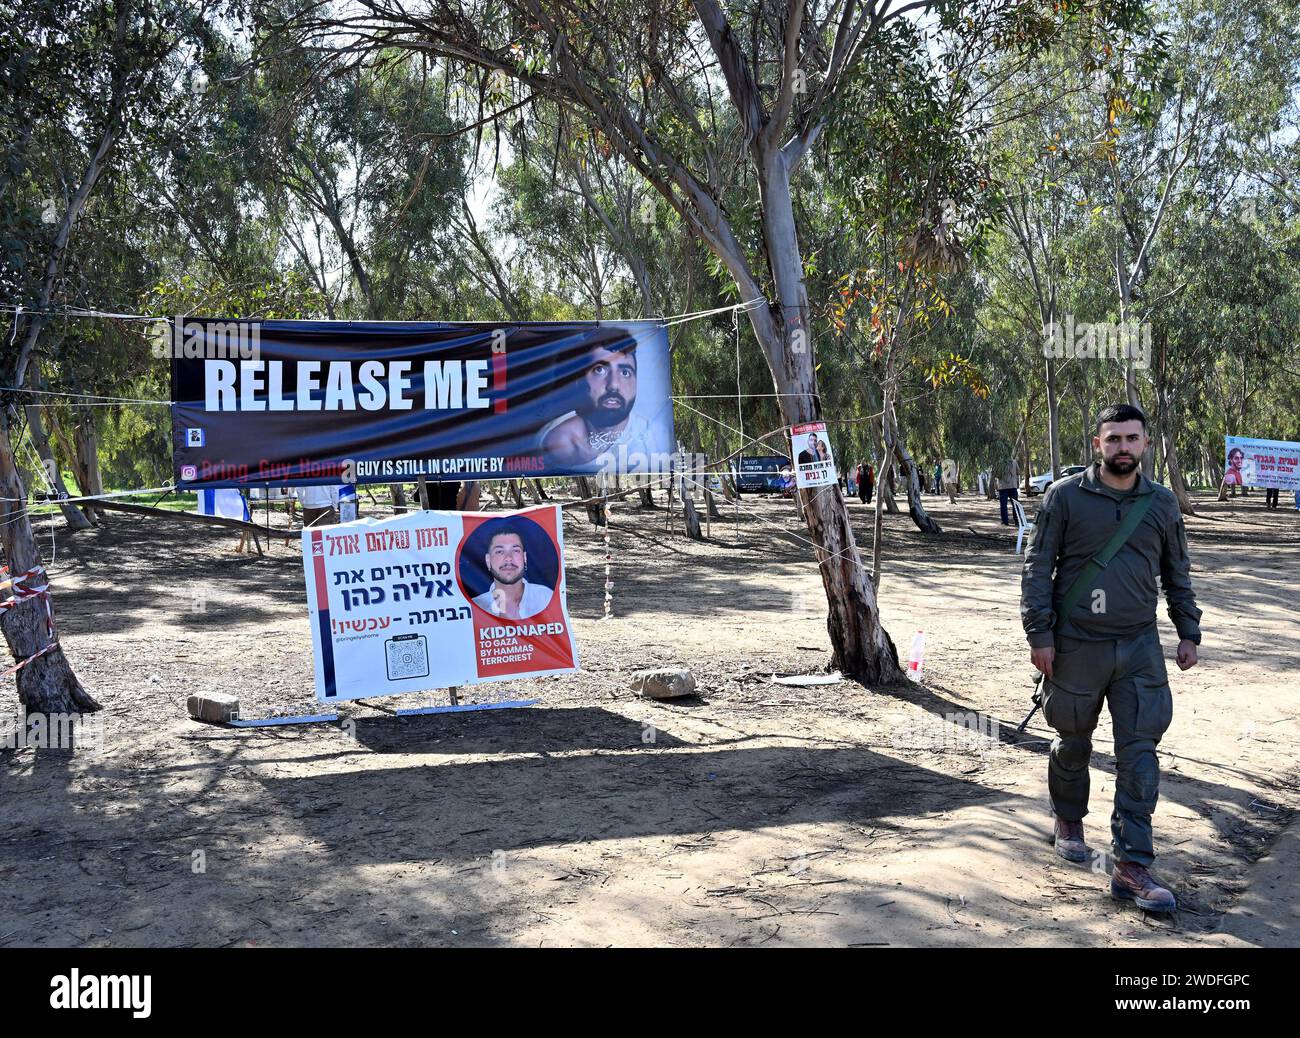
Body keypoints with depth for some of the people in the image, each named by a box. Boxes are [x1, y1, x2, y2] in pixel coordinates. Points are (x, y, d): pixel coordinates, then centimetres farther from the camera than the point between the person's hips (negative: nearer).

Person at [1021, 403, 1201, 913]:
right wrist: (1039, 635, -9)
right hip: (1076, 646, -2)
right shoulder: (1065, 496, -5)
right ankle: (1068, 821, 40)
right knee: (1073, 742, 14)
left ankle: (1131, 867, 2)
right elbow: (1037, 568, -4)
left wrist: (1189, 633, 14)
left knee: (1139, 755, -3)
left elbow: (1177, 574, 17)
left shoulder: (1162, 503, 6)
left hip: (1140, 647, 2)